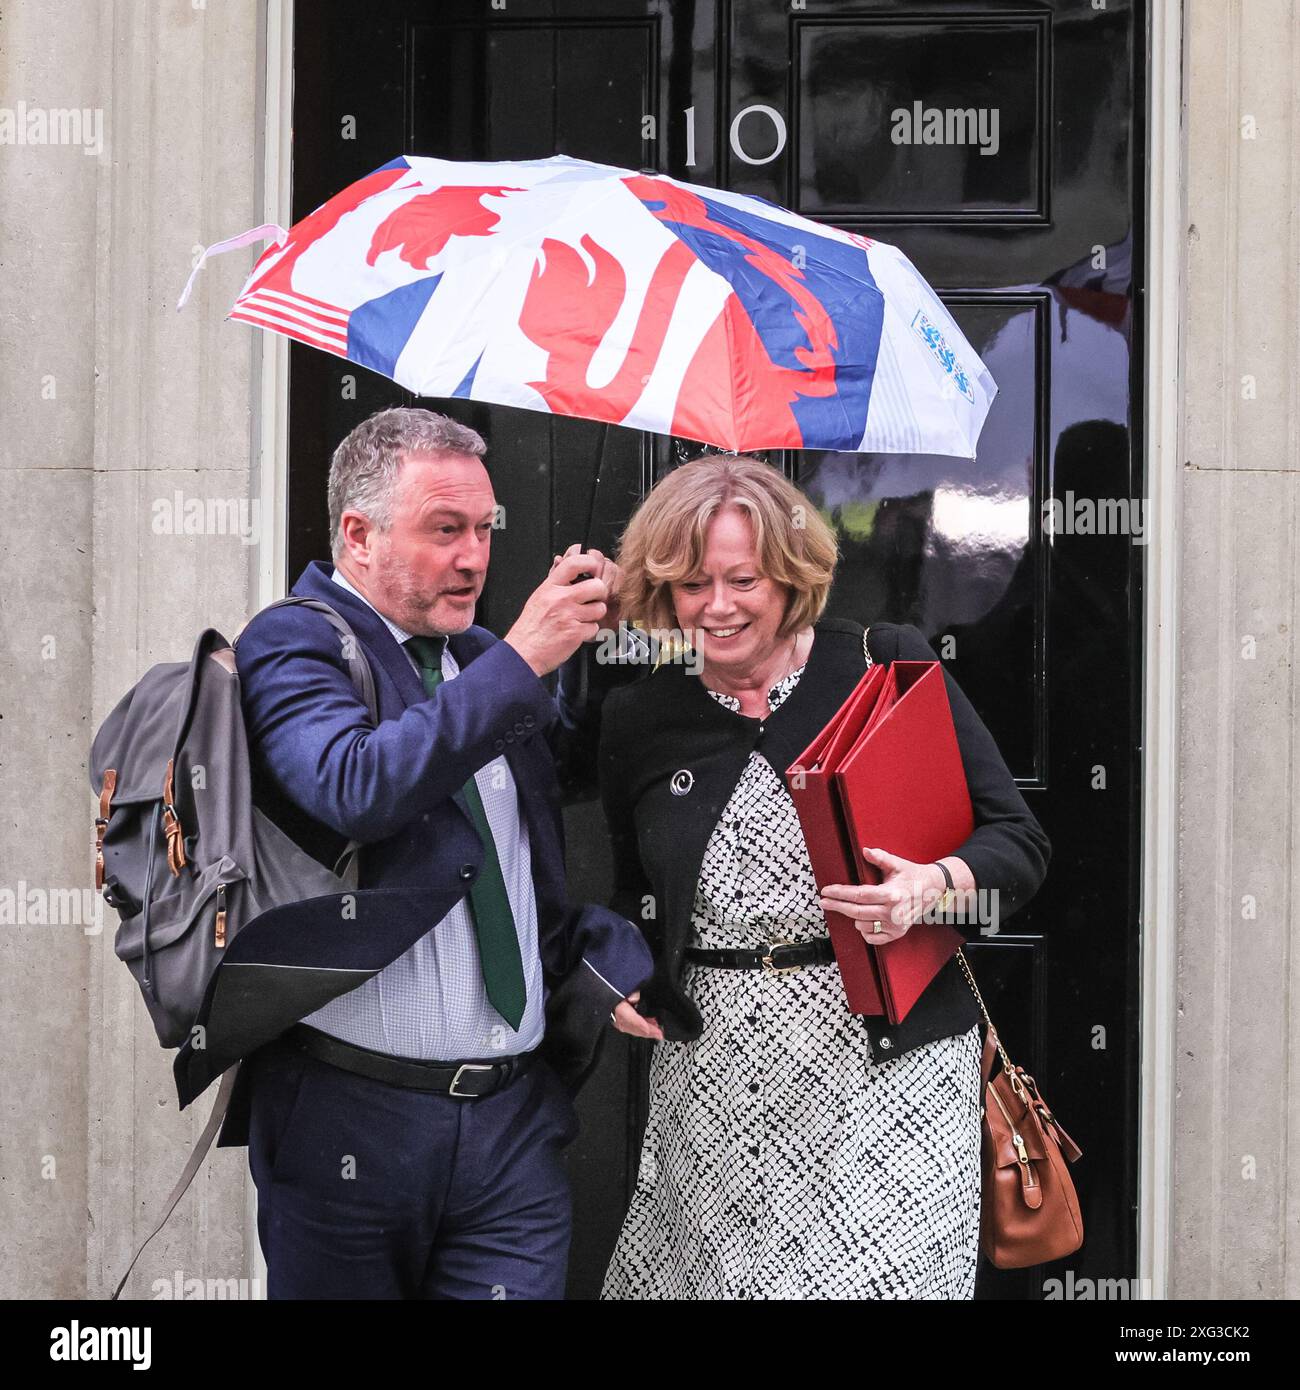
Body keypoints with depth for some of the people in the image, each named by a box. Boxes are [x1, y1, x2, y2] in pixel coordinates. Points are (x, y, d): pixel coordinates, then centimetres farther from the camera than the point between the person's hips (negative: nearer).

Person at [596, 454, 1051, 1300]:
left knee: (883, 1280, -7)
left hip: (888, 1051, -3)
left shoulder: (889, 664, -3)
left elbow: (1019, 843, -3)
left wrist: (936, 887, -22)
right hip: (712, 1085, 3)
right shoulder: (638, 721, 7)